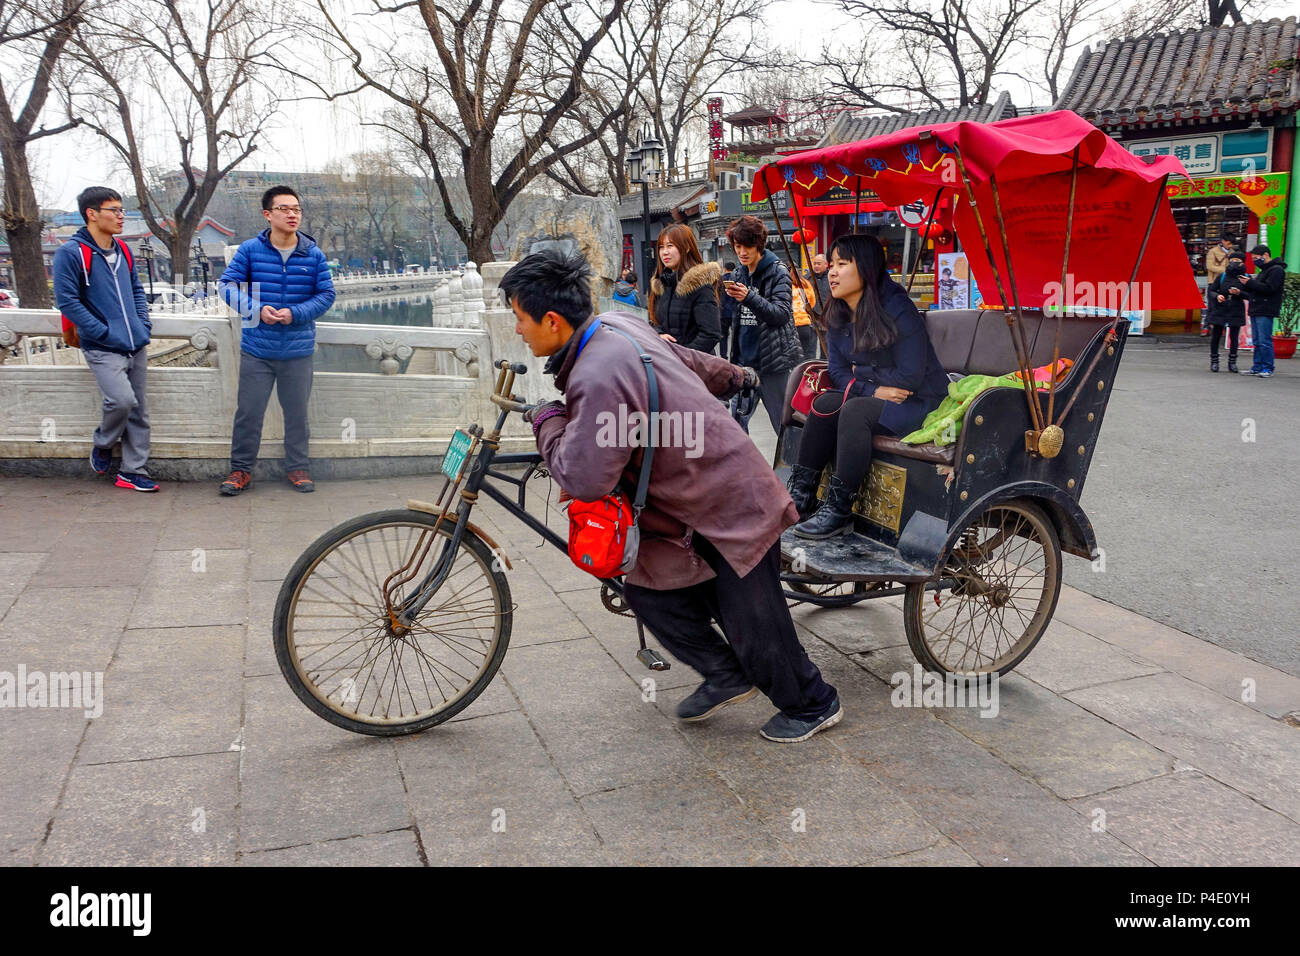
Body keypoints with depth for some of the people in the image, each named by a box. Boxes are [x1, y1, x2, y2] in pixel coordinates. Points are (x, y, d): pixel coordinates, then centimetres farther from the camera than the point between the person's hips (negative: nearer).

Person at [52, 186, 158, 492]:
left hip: (136, 346, 7)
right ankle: (102, 445, 10)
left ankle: (134, 471, 15)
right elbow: (67, 301, -11)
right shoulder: (71, 253, -8)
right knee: (122, 400, -21)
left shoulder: (122, 250, 13)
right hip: (102, 349, -6)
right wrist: (106, 333, -15)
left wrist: (144, 324, 7)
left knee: (139, 409, 6)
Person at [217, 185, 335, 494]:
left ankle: (297, 467, 26)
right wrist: (256, 310, -17)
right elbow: (227, 284, -2)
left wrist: (295, 313, -13)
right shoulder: (250, 249, -2)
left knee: (297, 411, 11)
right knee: (249, 411, 5)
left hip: (298, 351, 1)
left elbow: (326, 294, 2)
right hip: (256, 350, -1)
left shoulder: (314, 254, 0)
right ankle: (241, 469, 19)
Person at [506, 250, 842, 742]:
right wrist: (738, 376, 37)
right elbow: (690, 360, 17)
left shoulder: (599, 378, -31)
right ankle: (726, 676, 26)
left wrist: (547, 419, -12)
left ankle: (813, 705, 28)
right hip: (697, 497, 10)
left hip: (732, 507, -10)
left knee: (752, 625, 4)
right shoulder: (616, 326, 1)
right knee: (649, 590, 9)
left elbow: (583, 480, -30)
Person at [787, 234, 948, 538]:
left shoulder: (897, 309, -18)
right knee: (824, 403, -18)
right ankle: (801, 495, -14)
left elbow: (909, 377, -20)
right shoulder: (838, 316, 4)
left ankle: (839, 510, -26)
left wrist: (860, 376, -7)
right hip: (876, 398, 7)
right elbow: (838, 372, 3)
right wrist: (873, 389, -16)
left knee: (855, 410, -30)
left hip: (919, 402, -7)